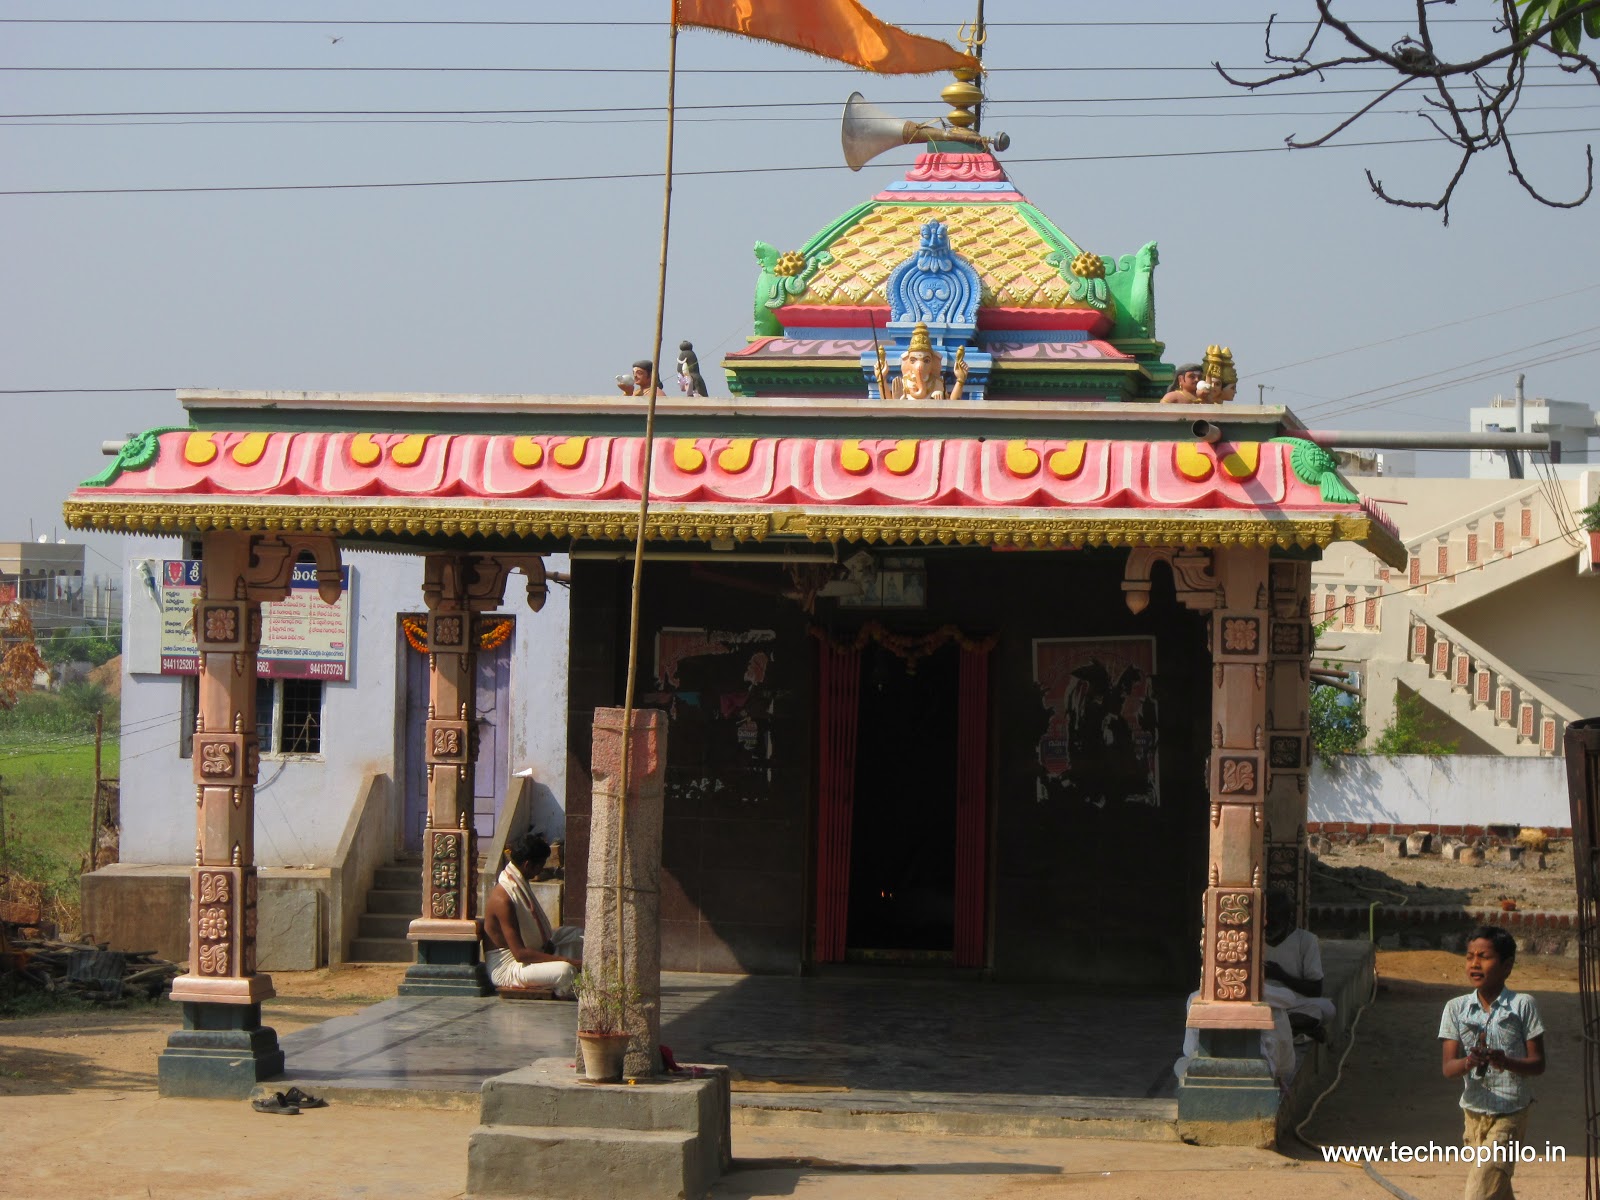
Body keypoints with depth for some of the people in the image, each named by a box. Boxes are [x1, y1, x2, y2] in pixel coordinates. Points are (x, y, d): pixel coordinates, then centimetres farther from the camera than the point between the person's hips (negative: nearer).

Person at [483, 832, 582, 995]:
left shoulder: (520, 884, 5)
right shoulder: (503, 899, -26)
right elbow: (520, 953, -28)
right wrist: (565, 960, -28)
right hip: (505, 968, -10)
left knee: (576, 934, 9)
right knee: (564, 970, -31)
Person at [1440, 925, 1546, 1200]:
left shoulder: (1523, 1005, -6)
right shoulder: (1456, 1008, 2)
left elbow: (1538, 1064, -4)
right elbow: (1448, 1068, -4)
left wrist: (1506, 1062, -25)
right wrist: (1469, 1062, -27)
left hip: (1510, 1115, -4)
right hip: (1474, 1113, 4)